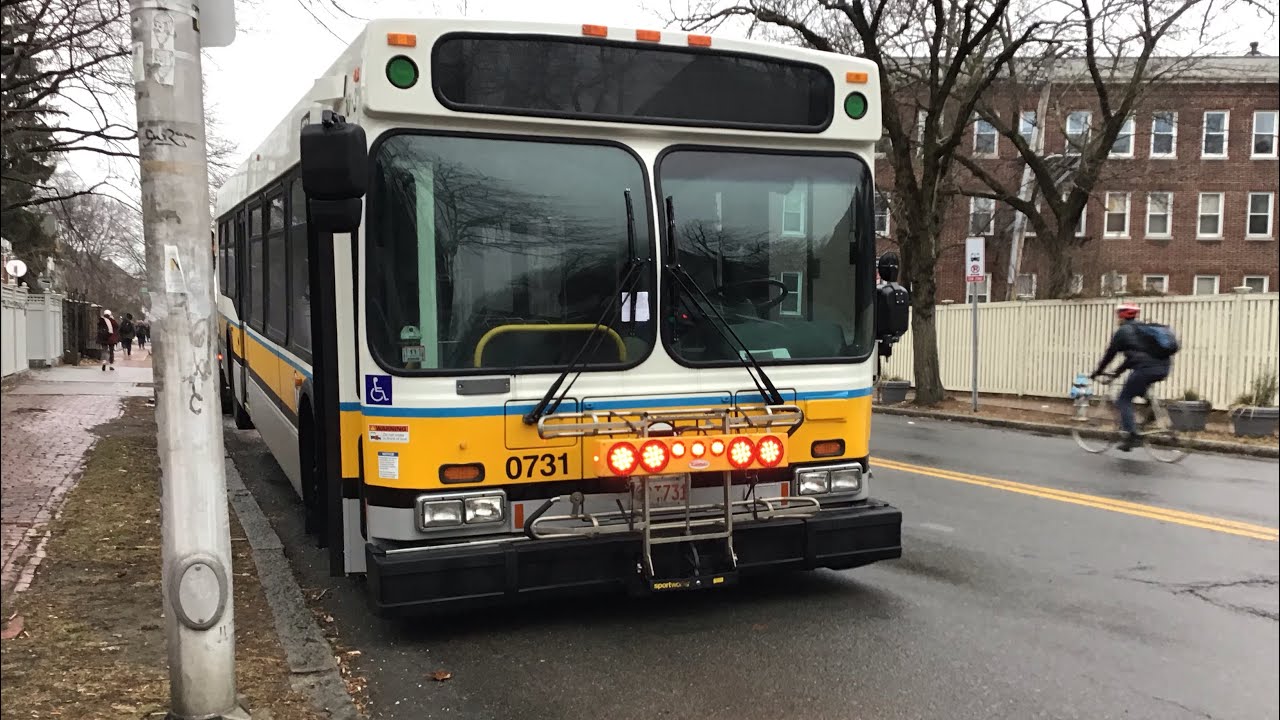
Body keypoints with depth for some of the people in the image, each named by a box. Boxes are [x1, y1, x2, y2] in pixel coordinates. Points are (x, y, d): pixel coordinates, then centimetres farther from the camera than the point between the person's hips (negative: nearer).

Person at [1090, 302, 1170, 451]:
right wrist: (1117, 372, 39)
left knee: (1124, 400, 2)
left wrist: (1098, 372, 20)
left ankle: (1132, 435, -9)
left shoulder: (1122, 331, 4)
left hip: (1146, 368, -8)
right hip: (1163, 368, 8)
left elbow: (1110, 354, 8)